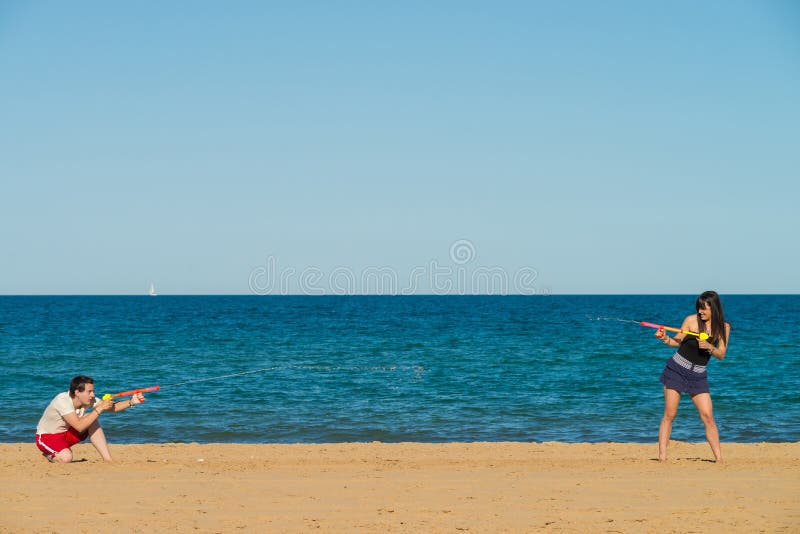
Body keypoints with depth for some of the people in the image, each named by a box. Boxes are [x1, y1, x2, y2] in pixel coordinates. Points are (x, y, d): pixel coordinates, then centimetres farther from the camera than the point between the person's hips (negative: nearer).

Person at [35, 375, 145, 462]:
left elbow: (113, 407, -13)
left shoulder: (88, 399, -10)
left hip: (66, 434, 7)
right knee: (66, 458, -36)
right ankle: (51, 454, 1)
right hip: (47, 437, -7)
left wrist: (131, 402, -31)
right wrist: (99, 409, -36)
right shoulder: (62, 401, -31)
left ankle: (108, 460, -16)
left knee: (92, 420, -17)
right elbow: (79, 426, -38)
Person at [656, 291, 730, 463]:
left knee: (708, 416, -5)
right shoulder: (691, 320, -6)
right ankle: (662, 457, -3)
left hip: (698, 376, 2)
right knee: (669, 415, -5)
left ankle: (719, 458, 1)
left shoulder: (723, 327, 0)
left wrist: (709, 347, -20)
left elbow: (721, 354, -1)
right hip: (677, 369, -2)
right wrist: (665, 339, -17)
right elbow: (677, 341, 3)